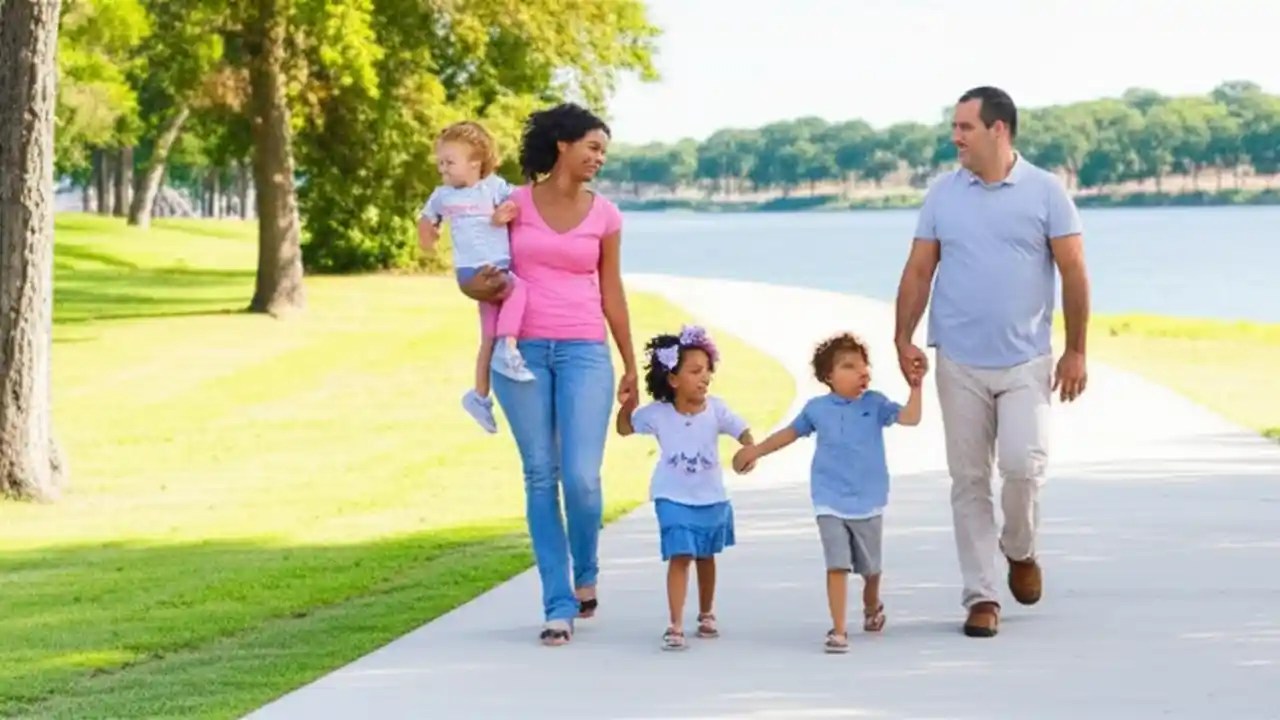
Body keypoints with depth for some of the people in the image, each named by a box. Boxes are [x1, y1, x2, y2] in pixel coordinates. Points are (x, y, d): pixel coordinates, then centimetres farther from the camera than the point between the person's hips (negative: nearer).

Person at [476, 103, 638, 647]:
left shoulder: (604, 213, 8)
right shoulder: (514, 203, 3)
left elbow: (611, 293, 13)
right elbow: (477, 268, 10)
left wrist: (631, 366, 14)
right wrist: (478, 289, -15)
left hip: (584, 352, 0)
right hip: (522, 350, 0)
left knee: (581, 477, -11)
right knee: (540, 477, 0)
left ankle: (585, 575, 16)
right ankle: (558, 605, 4)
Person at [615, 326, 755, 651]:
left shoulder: (715, 409, -11)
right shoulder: (656, 413, -10)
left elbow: (743, 432, -15)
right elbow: (624, 428, 5)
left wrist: (750, 451, -37)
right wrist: (628, 401, -12)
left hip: (711, 498, 2)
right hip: (674, 499, -2)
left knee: (705, 557, 17)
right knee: (680, 557, -12)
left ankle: (706, 615, 37)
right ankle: (675, 626, -13)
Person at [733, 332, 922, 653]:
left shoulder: (874, 404, -2)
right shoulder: (817, 409, 0)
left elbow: (910, 417, -13)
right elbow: (791, 432, 17)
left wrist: (916, 387, -24)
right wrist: (755, 451, 21)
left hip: (868, 502, 1)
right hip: (831, 504, -1)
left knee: (870, 566, 15)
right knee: (837, 565, -12)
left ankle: (872, 606, 46)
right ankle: (838, 629, -7)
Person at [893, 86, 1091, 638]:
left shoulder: (1045, 192, -2)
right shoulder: (943, 194, 5)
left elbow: (1073, 273, -1)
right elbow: (918, 272, 6)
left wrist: (1076, 351, -3)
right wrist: (904, 341, -3)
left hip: (1026, 363, -2)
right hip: (960, 364, 2)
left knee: (1023, 463, -15)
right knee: (968, 481, 2)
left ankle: (1020, 550, 15)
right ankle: (981, 596, 9)